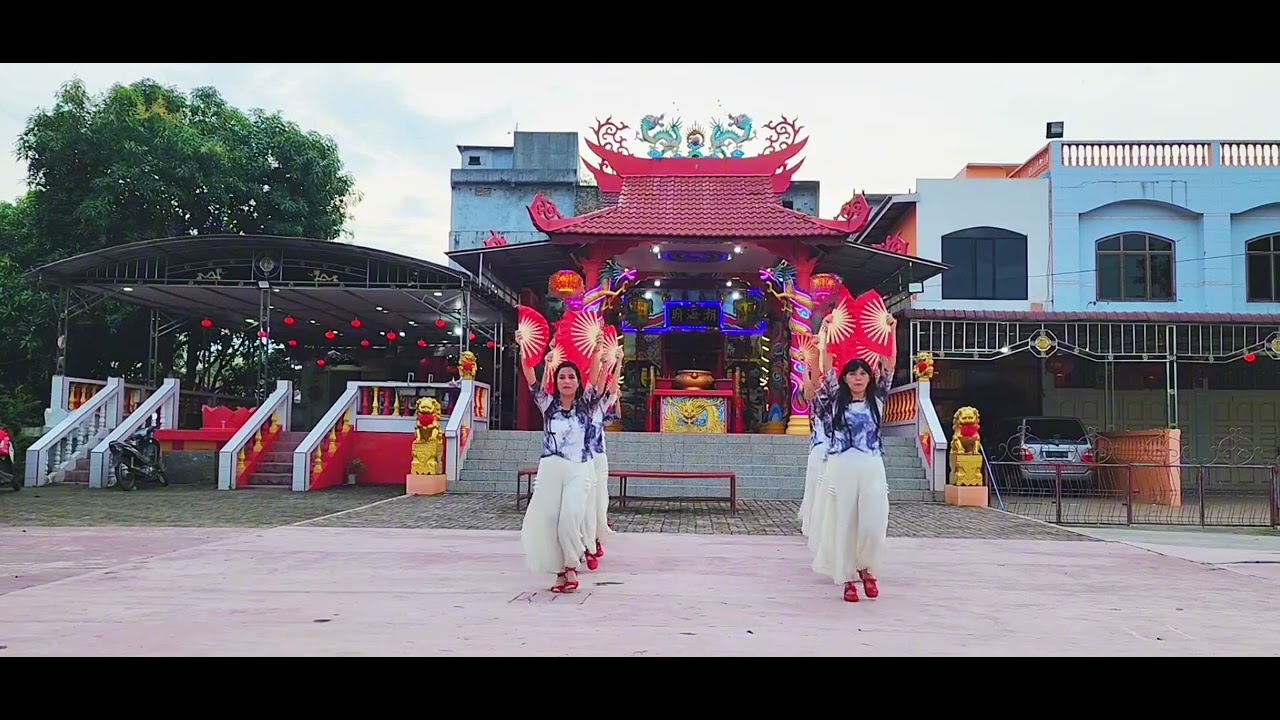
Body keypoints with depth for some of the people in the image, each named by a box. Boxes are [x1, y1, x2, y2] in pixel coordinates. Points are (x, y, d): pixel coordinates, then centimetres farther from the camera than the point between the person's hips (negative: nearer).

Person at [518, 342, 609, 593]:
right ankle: (561, 571, 14)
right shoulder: (549, 405, 8)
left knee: (569, 520, -14)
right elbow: (531, 378, 0)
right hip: (550, 469, 2)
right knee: (547, 522, -1)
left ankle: (571, 566, 9)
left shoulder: (586, 405, 5)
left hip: (578, 471, -2)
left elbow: (595, 376, -6)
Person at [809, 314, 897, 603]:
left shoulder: (876, 401, 11)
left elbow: (888, 367, 7)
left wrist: (890, 333, 4)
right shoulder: (835, 401, 7)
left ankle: (866, 569, 23)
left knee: (873, 525, -3)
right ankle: (848, 579, 13)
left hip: (872, 468, 1)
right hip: (841, 468, -1)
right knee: (844, 524, 2)